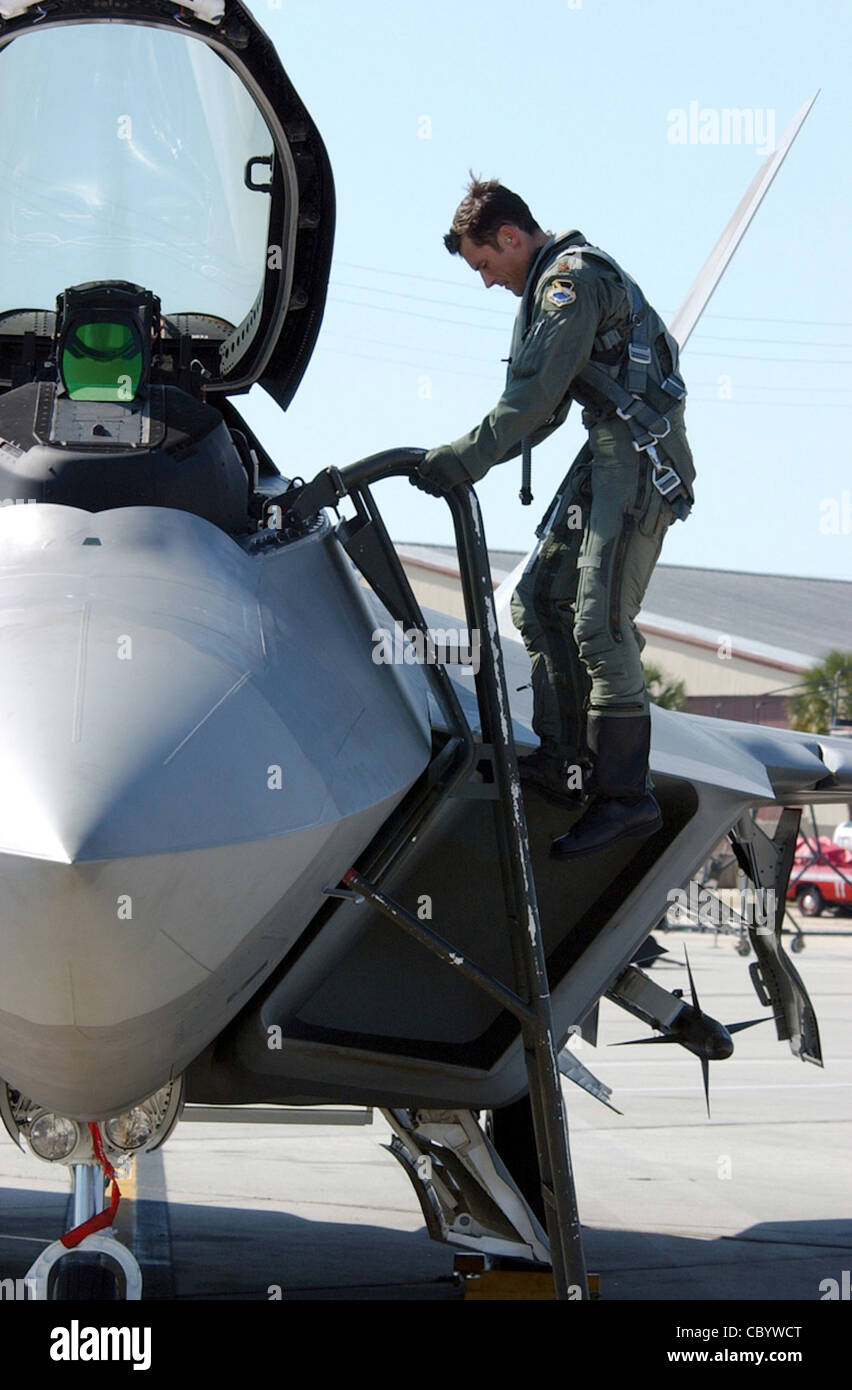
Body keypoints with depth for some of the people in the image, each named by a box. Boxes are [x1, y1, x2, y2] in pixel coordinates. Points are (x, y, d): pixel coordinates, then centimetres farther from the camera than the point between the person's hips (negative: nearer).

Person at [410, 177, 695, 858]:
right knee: (541, 598, 11)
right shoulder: (559, 279, 22)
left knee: (599, 621, -15)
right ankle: (563, 761, 14)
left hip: (640, 455, -11)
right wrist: (468, 456, 11)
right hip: (608, 453, 11)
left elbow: (536, 395, -19)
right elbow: (546, 408, 21)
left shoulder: (572, 277, -11)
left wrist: (468, 457, -15)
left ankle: (626, 795, -12)